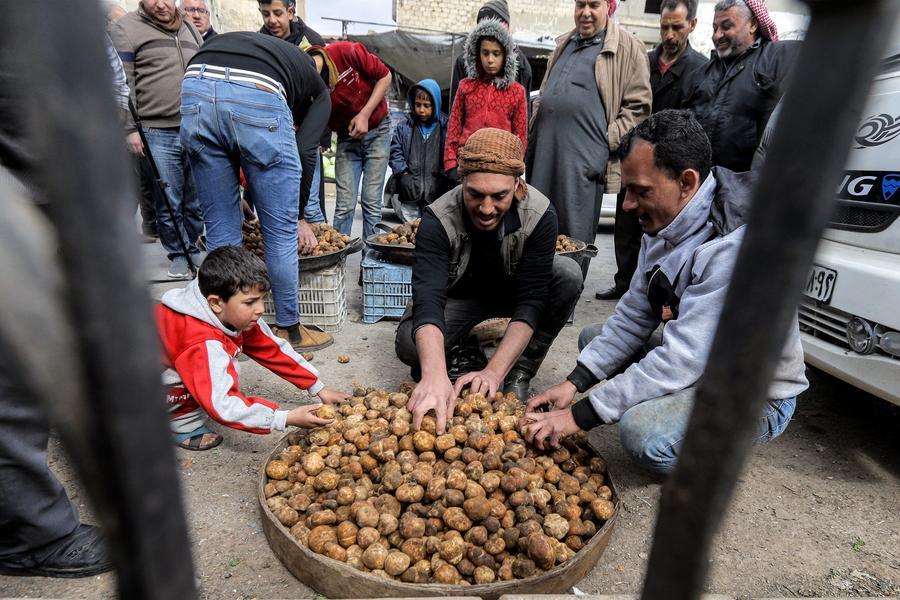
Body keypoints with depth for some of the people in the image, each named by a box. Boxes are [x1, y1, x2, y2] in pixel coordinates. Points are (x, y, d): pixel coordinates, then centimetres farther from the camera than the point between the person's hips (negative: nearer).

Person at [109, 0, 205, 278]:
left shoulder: (190, 30, 19)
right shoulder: (125, 28, 2)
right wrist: (130, 129, -10)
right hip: (157, 133, -4)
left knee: (197, 199, 8)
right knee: (169, 203, -1)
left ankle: (193, 248, 25)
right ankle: (178, 254, 15)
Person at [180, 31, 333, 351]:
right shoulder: (318, 88, 28)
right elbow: (306, 150, 11)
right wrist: (299, 216, 21)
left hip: (195, 88, 5)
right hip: (258, 96, -4)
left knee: (220, 229, 15)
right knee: (281, 230, 9)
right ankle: (288, 329, 22)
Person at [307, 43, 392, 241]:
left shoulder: (347, 52, -22)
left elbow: (385, 76, -10)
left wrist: (365, 114, -18)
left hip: (377, 130, -1)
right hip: (346, 137, 2)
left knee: (371, 201, -6)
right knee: (344, 204, -7)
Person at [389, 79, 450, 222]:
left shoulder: (445, 126, 2)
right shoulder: (404, 124, 8)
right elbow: (395, 150, 8)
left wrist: (443, 177, -7)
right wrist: (403, 173, -3)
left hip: (436, 192, -1)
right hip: (410, 191, 1)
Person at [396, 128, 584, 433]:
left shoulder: (539, 214, -28)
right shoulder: (438, 219, -30)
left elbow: (531, 299, -30)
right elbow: (428, 298, -41)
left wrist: (494, 371, -42)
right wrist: (435, 376, -59)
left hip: (512, 290, 2)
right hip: (460, 295, -1)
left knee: (568, 274, -28)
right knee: (409, 344, -30)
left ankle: (518, 375, -15)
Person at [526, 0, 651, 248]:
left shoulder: (627, 47, 1)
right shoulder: (564, 44, 20)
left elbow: (638, 105, -4)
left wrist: (609, 143, -11)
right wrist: (533, 135, 19)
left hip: (585, 156, -6)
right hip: (545, 151, 6)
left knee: (575, 238, -3)